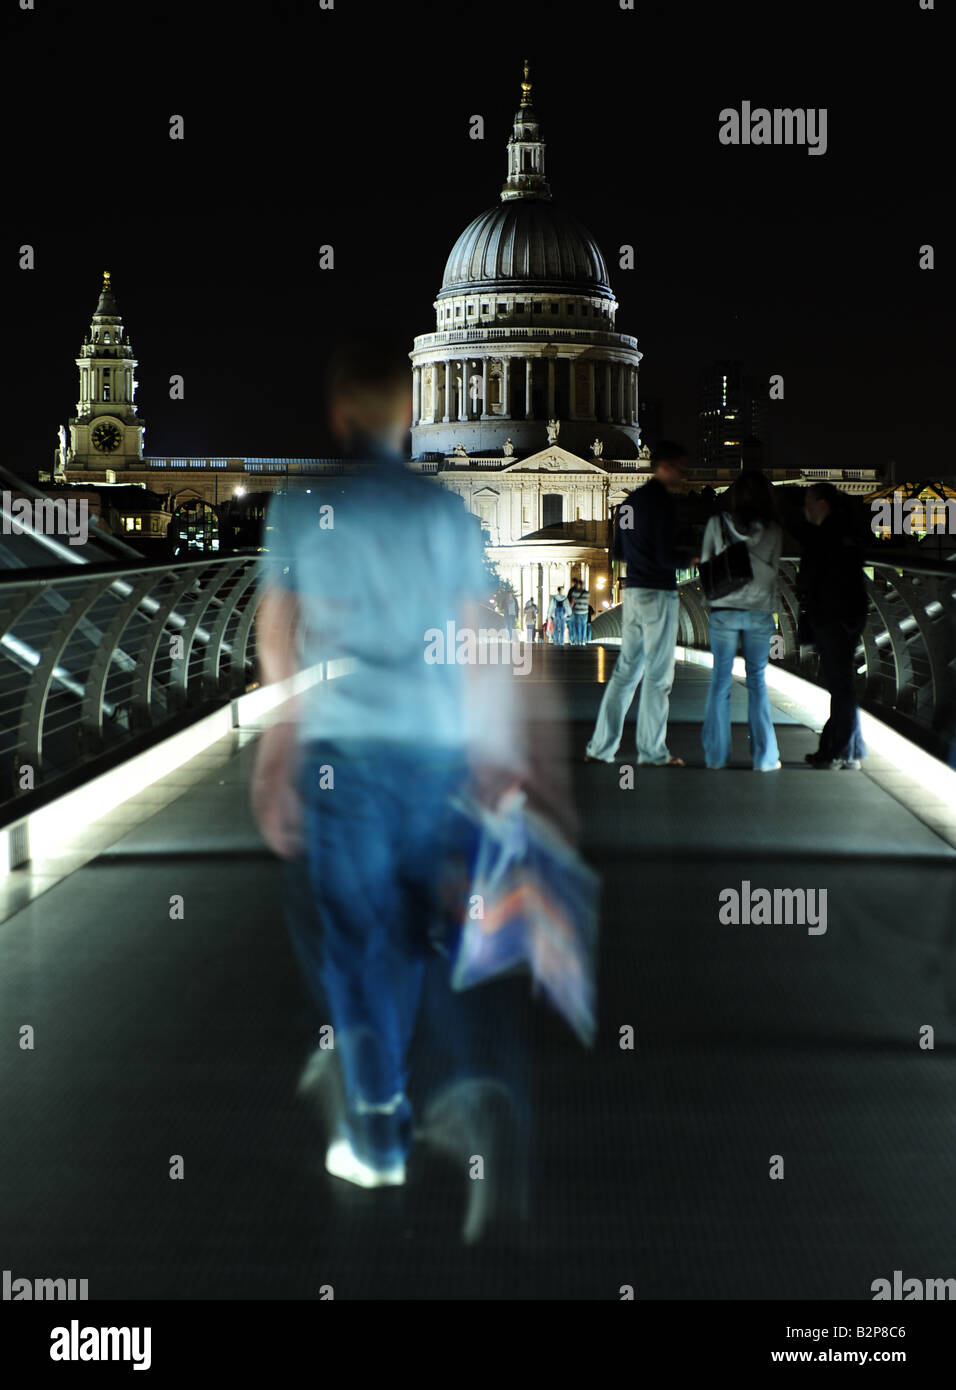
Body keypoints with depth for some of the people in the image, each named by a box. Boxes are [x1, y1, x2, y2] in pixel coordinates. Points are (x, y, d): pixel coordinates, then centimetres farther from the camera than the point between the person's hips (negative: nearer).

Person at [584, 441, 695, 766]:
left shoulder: (631, 500, 14)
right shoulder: (663, 502, -13)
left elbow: (618, 551, 19)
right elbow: (665, 557, -18)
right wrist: (692, 559, -2)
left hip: (632, 591, 8)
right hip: (658, 592, -8)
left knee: (625, 669, 11)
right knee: (658, 675, -2)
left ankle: (601, 746, 10)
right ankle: (652, 752, 1)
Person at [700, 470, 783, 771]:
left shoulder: (717, 524, -5)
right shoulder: (773, 530, -5)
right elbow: (771, 572, -3)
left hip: (723, 610, 0)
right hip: (759, 611, 0)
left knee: (720, 679, 8)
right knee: (757, 681, 7)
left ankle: (717, 753, 9)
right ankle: (764, 755, 6)